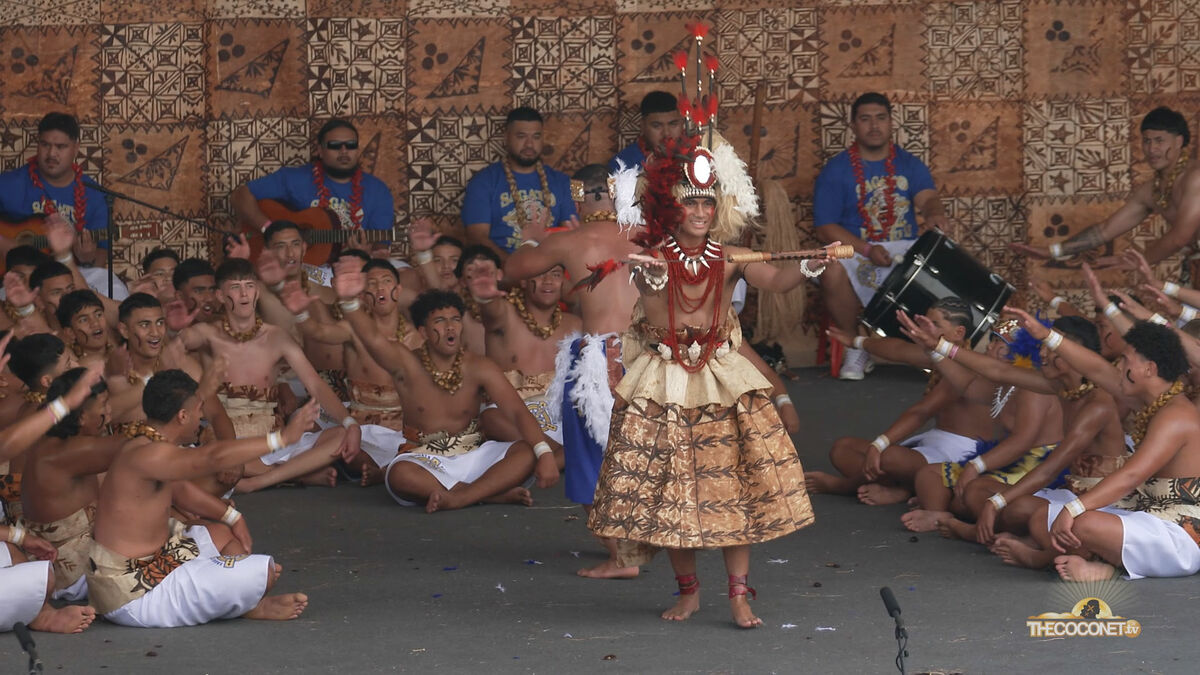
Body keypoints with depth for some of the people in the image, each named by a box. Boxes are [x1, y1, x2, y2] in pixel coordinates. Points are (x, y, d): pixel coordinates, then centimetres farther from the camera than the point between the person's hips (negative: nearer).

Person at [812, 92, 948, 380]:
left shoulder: (910, 165, 13)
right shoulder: (836, 170, 4)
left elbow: (928, 198, -6)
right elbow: (825, 227, -4)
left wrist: (934, 214, -32)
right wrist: (867, 250, -18)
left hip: (907, 250, 2)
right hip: (855, 251, -2)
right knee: (833, 271, -36)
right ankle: (855, 348, -13)